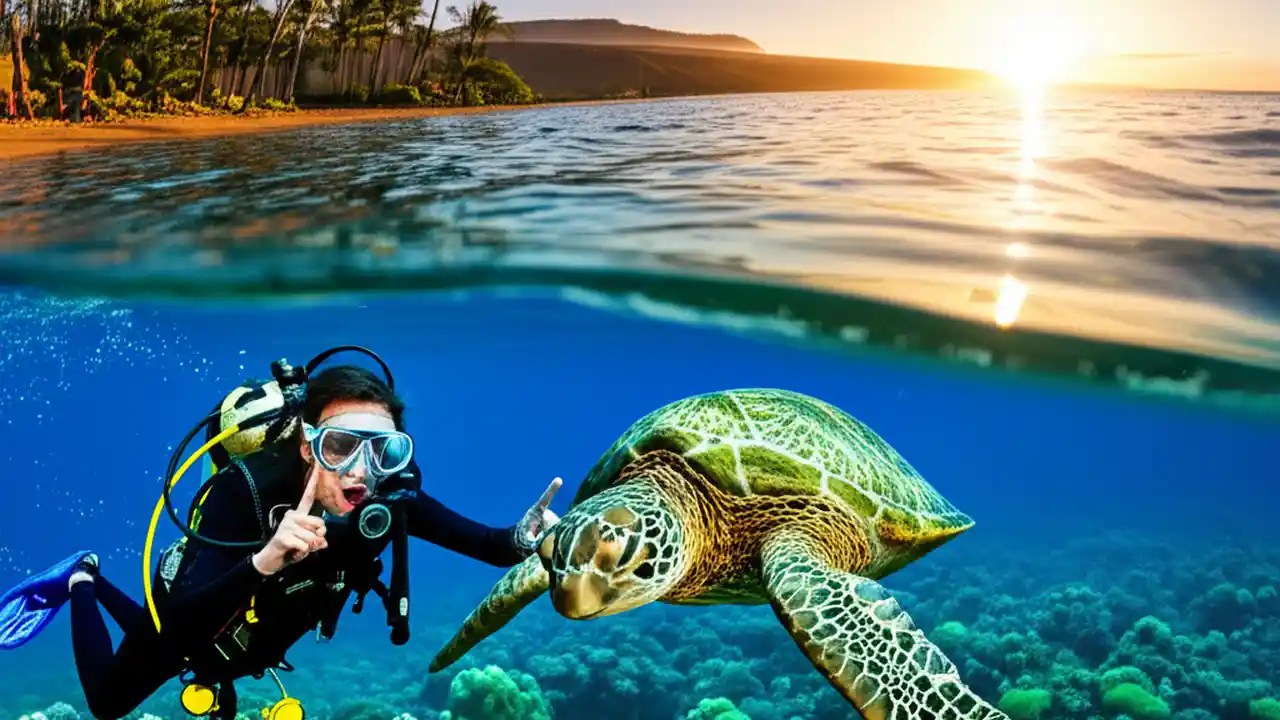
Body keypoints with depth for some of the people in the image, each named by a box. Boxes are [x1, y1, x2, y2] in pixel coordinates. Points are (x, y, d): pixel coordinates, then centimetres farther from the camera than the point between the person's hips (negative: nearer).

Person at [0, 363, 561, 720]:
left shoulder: (388, 495, -33)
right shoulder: (245, 490, -44)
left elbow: (483, 542, -34)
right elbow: (182, 625, -50)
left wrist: (519, 540, -57)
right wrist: (265, 561, -67)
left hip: (254, 639, 5)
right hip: (188, 619, -4)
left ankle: (97, 580, 55)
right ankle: (81, 582, 46)